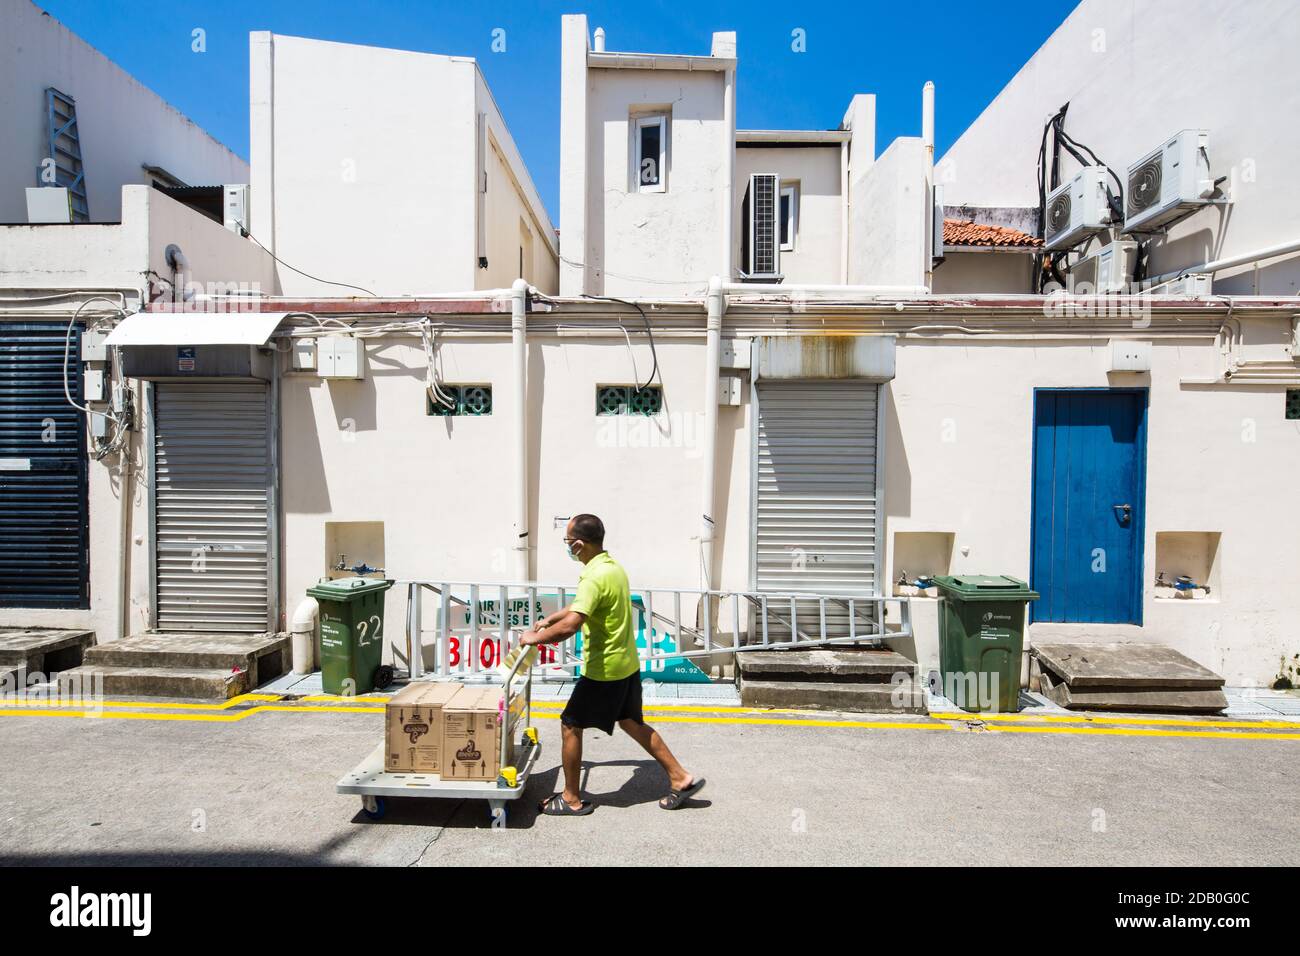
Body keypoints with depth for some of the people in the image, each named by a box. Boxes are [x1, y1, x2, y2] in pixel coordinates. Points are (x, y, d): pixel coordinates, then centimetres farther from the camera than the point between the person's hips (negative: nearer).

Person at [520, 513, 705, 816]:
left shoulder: (596, 578, -25)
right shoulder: (613, 566, 7)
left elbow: (570, 625, -34)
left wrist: (534, 638, -19)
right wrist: (549, 619, 21)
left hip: (603, 670, -9)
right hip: (627, 664, 9)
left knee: (570, 726, 7)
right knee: (631, 723, 21)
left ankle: (572, 800, 21)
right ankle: (681, 779, 25)